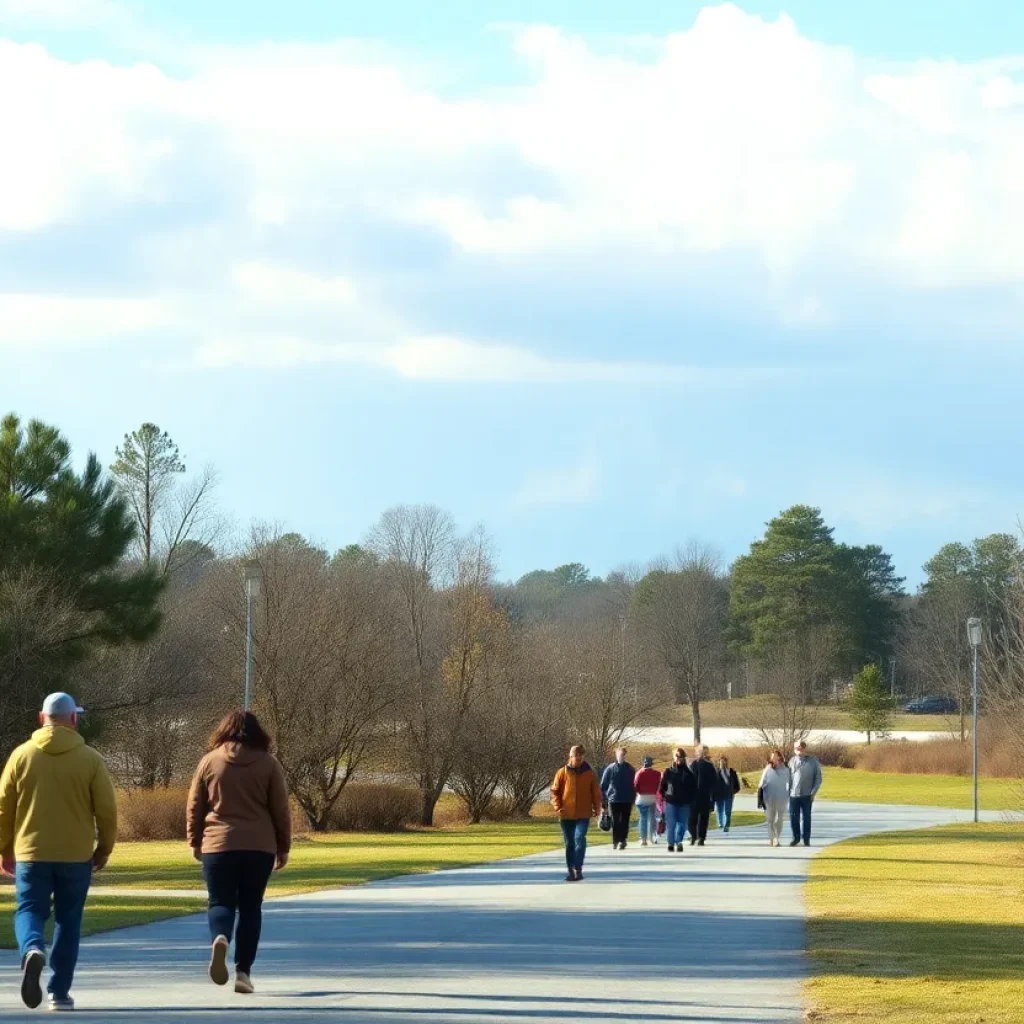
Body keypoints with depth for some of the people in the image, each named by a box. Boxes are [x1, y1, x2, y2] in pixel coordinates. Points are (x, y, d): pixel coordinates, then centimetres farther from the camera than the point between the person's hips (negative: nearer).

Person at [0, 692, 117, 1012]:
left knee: (29, 911, 5)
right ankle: (59, 992, 10)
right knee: (68, 921, 11)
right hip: (76, 855, 0)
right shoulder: (90, 759, -2)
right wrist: (104, 849, 12)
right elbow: (107, 810, -2)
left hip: (31, 853, 0)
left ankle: (33, 950, -28)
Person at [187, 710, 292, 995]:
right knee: (250, 907, 10)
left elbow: (194, 806, 7)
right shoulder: (268, 764, 2)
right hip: (259, 846, 0)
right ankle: (243, 971, 5)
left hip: (219, 845, 0)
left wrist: (195, 842, 19)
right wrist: (283, 848, 14)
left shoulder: (210, 761, 3)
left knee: (221, 902, 5)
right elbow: (281, 809, 4)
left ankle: (219, 938, -28)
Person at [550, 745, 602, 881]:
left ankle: (578, 869, -13)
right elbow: (554, 791, 3)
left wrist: (596, 808, 2)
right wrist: (557, 806, -9)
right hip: (567, 815, 1)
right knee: (569, 843, 9)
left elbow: (596, 792, 8)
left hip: (583, 814, -1)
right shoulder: (562, 772, 0)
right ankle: (570, 870, 20)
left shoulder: (589, 773, 1)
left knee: (579, 838, -19)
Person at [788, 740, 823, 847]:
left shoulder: (813, 761, -1)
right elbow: (788, 777, 8)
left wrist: (813, 792, -6)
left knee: (806, 818, 2)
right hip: (793, 794, 2)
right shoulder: (793, 761, 5)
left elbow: (818, 778, 1)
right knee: (793, 817, 5)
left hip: (806, 795, -2)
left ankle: (806, 839, 10)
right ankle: (796, 837, 19)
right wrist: (788, 791, 0)